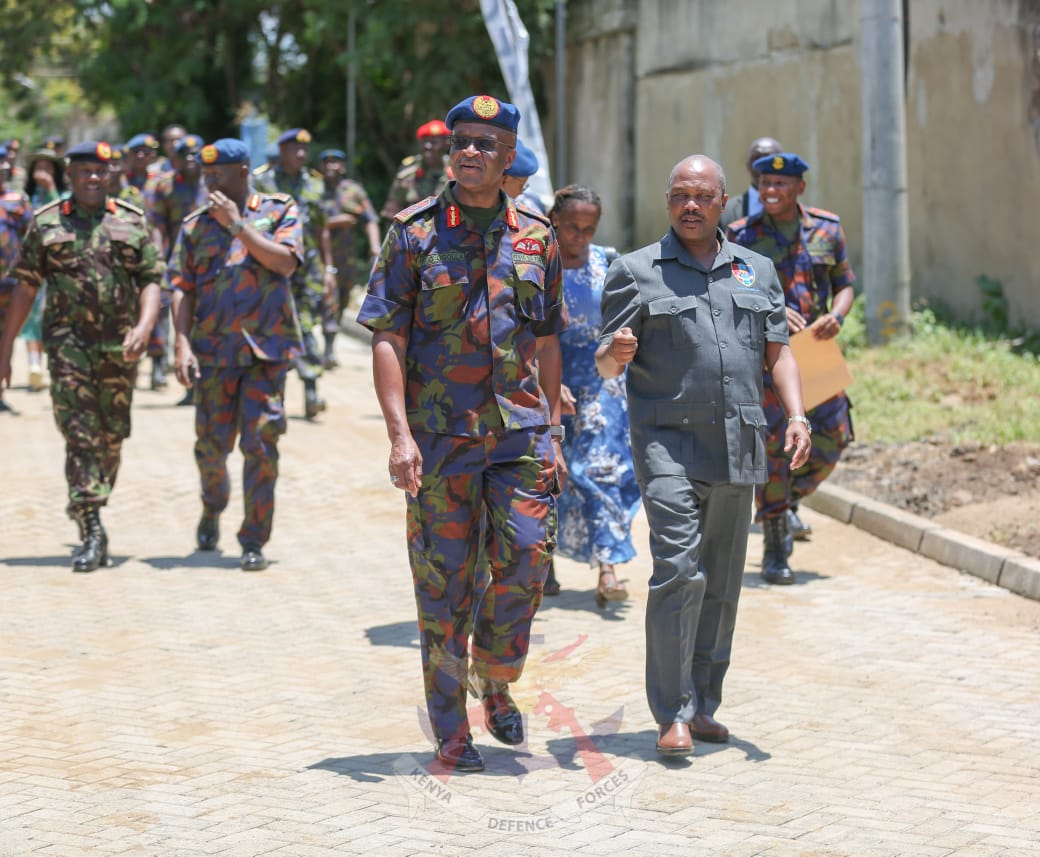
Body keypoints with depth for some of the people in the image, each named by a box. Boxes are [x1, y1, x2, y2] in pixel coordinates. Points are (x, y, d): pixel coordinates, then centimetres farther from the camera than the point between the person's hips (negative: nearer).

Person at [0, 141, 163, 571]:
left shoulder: (132, 222, 7)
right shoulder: (46, 223, 6)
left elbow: (152, 281, 4)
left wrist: (144, 327, -15)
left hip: (119, 347, 2)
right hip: (67, 342, -2)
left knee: (112, 437, 8)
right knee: (80, 435, -11)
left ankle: (90, 513, 29)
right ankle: (91, 534, -13)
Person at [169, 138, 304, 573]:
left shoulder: (280, 210, 5)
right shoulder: (196, 224, 9)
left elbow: (285, 261, -12)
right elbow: (182, 288, 3)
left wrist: (238, 224, -12)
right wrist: (183, 345, -9)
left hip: (267, 347, -2)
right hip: (214, 349, 2)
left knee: (260, 445, -7)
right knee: (212, 444, 6)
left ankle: (254, 541, 1)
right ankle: (213, 508, 37)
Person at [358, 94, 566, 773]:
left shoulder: (536, 238, 9)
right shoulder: (415, 234, -1)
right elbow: (388, 339, -4)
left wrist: (554, 434, 12)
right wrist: (400, 434, -13)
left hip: (521, 431, 2)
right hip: (440, 435, -2)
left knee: (527, 557, -7)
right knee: (445, 581, 2)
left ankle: (496, 682, 21)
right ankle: (452, 734, 12)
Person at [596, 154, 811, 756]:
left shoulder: (757, 271, 16)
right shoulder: (637, 272, 4)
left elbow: (779, 351, 15)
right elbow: (606, 365, 2)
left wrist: (796, 414, -1)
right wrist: (616, 353, -22)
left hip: (738, 448, 4)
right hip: (668, 441, -4)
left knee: (723, 583, 8)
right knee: (679, 572, -15)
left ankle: (704, 705, 18)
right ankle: (673, 714, -11)